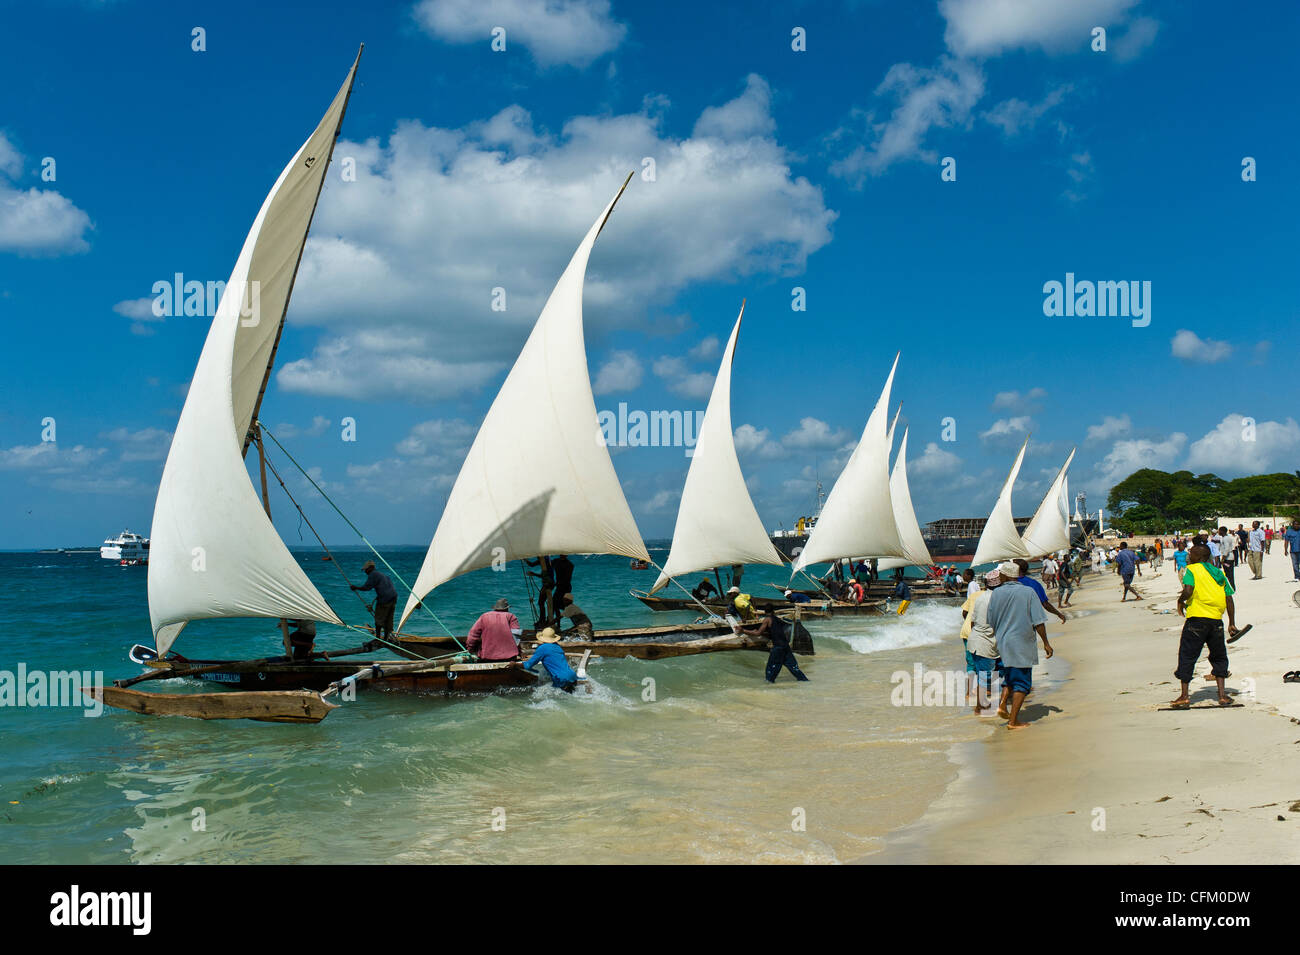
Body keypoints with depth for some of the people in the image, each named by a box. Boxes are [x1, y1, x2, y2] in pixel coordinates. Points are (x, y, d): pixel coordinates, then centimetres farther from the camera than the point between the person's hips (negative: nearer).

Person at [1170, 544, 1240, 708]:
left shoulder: (1192, 569, -1)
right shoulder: (1219, 573, 15)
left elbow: (1188, 591, -17)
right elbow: (1229, 598, 11)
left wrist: (1181, 600, 4)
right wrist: (1232, 623, 14)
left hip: (1196, 618, -4)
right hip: (1216, 620, 5)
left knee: (1187, 656, 5)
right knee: (1219, 657, 17)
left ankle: (1184, 696, 5)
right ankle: (1222, 695, 11)